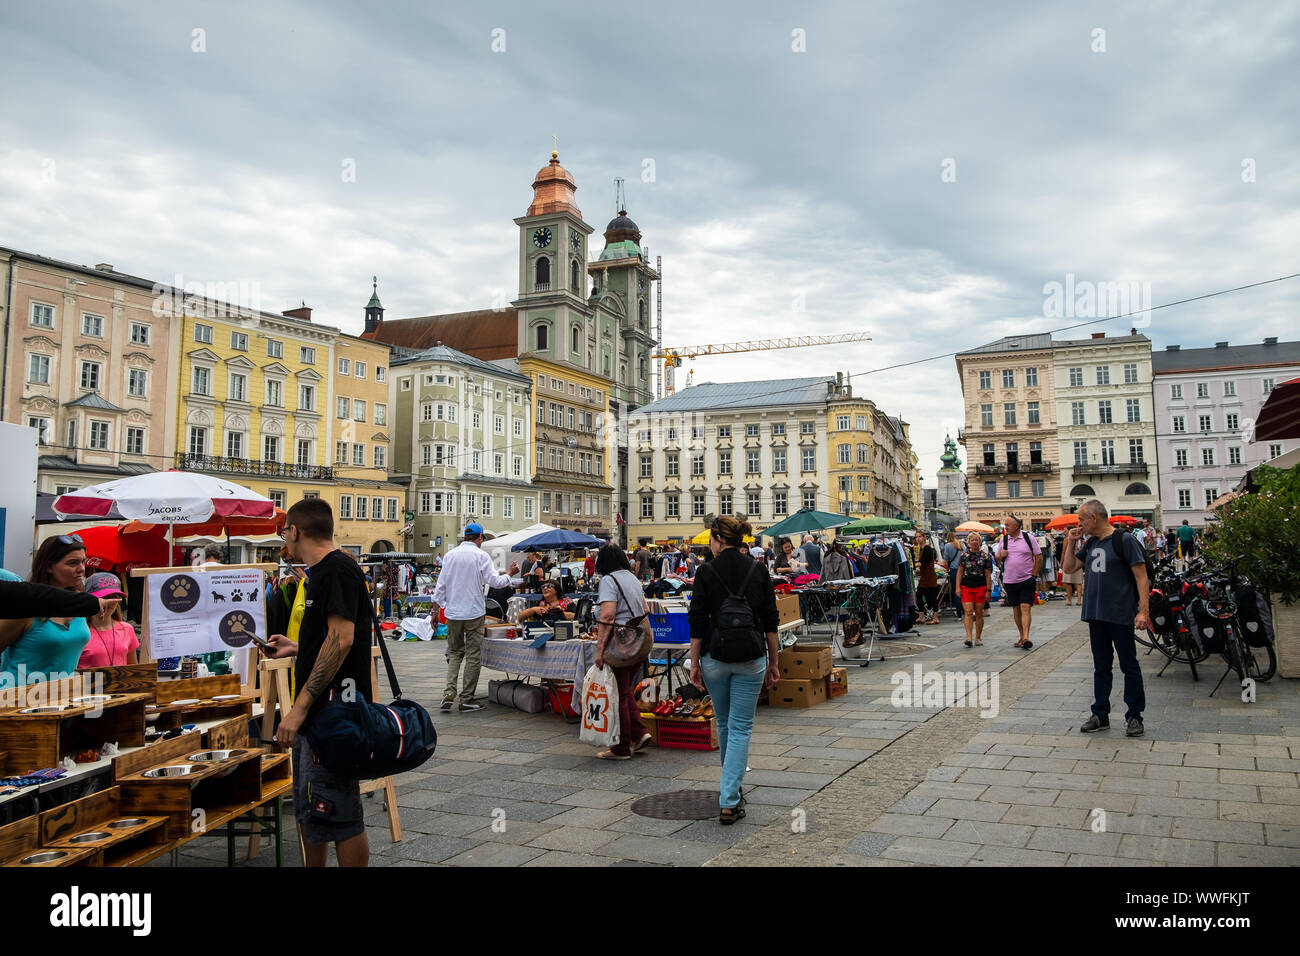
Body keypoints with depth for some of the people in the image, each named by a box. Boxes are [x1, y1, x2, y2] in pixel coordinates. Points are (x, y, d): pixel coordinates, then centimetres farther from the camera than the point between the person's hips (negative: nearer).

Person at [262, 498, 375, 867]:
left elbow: (342, 639, -24)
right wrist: (296, 649, 31)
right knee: (308, 813, 18)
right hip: (314, 716, 10)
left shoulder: (338, 569, -14)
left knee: (338, 816, -3)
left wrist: (300, 707, -25)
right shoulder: (321, 572, 16)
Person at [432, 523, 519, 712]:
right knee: (473, 655, 4)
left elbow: (441, 584, 7)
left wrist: (438, 607, 16)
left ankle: (449, 693, -2)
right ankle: (467, 699, 6)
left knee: (454, 652, 14)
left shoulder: (450, 555, 5)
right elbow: (494, 581, -8)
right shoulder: (481, 555, -7)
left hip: (453, 612, 4)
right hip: (474, 612, -4)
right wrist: (509, 574, 9)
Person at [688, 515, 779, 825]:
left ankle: (731, 788, 37)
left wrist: (694, 664, 1)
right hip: (750, 660, 0)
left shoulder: (706, 573, -6)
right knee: (741, 727, 4)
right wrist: (773, 662, 10)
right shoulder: (759, 572, 0)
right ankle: (729, 802, -3)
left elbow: (697, 623, -6)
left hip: (715, 659, 0)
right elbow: (771, 622, 2)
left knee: (724, 724, 19)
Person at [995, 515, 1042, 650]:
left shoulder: (1028, 538, -3)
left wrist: (1034, 576, -5)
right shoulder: (1004, 539, 8)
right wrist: (1000, 555, -7)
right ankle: (1022, 637, 20)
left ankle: (1026, 638, -18)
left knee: (1025, 608, -12)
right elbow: (997, 558, 17)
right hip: (1009, 581, 4)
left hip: (1027, 580, -4)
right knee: (1016, 610, 9)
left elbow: (1039, 557, 0)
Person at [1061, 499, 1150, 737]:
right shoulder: (1090, 543, 12)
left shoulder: (1124, 540, -9)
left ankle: (1134, 716, 12)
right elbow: (1069, 567, 19)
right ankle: (1100, 715, 20)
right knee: (1101, 666, 13)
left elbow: (1141, 577, -12)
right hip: (1095, 615, 7)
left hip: (1120, 616, -7)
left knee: (1129, 666, 3)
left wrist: (1143, 610, -19)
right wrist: (1071, 543, 8)